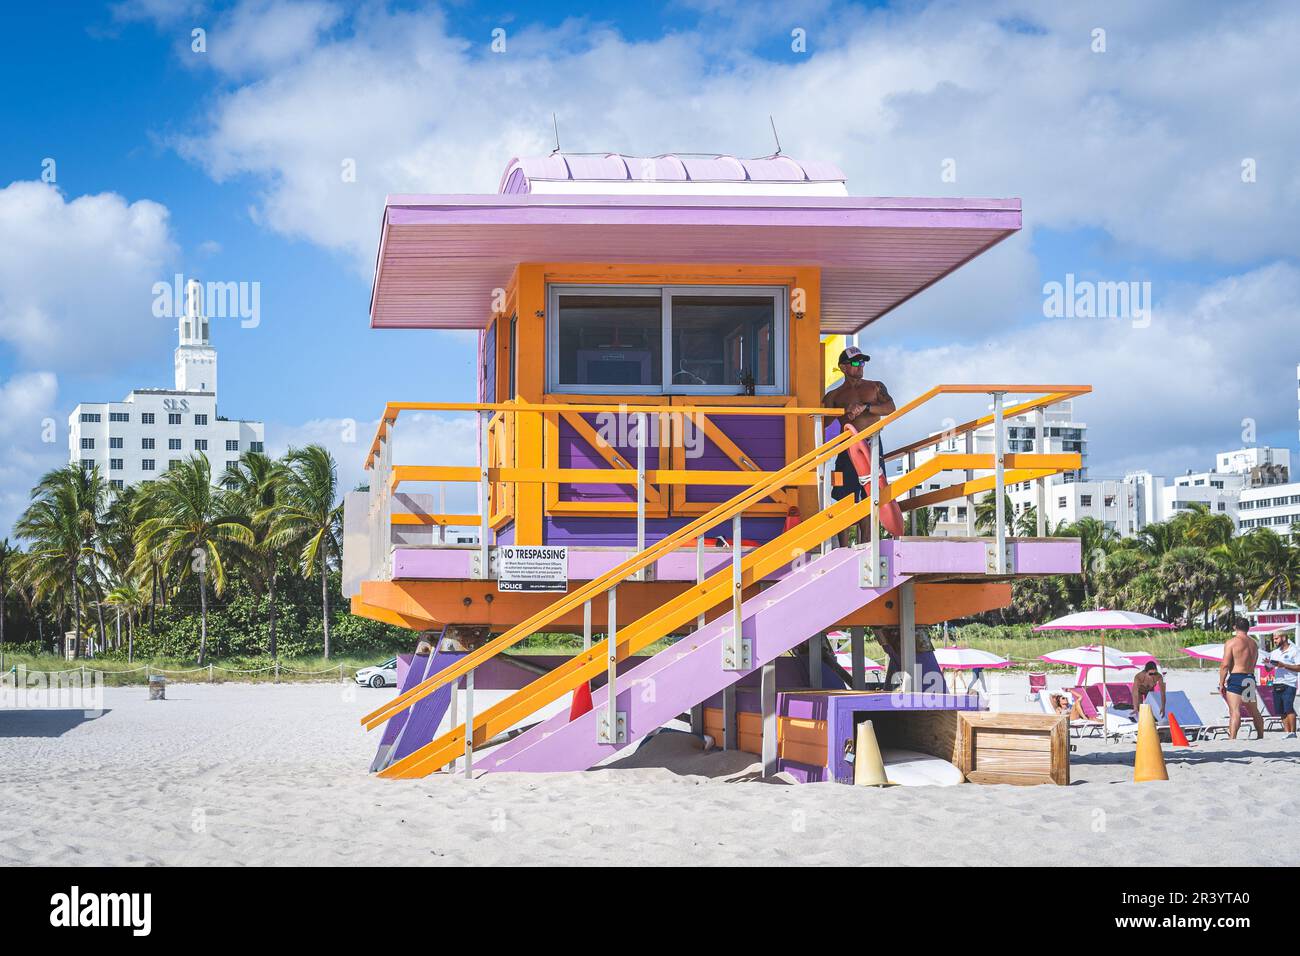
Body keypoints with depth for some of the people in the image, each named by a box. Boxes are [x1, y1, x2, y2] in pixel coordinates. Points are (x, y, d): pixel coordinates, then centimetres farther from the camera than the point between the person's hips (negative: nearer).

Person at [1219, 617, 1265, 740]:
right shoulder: (1254, 643, 15)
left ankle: (1232, 738, -26)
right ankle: (1261, 736, 30)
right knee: (1254, 711, 20)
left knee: (1234, 711, -15)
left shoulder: (1231, 643, -7)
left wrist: (1221, 683, -7)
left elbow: (1225, 665, -11)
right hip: (1251, 678, 7)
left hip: (1236, 678, -7)